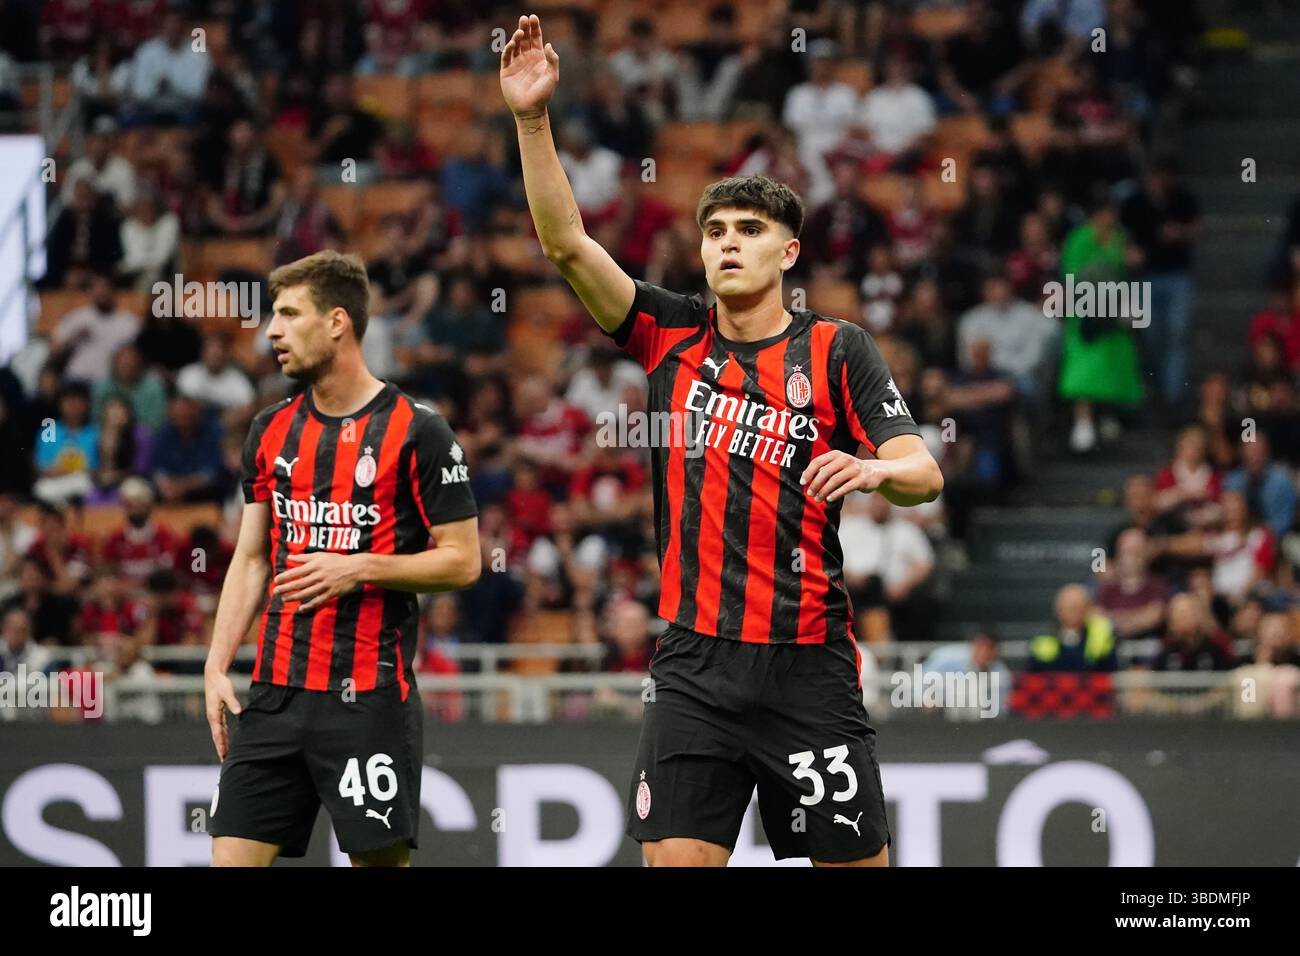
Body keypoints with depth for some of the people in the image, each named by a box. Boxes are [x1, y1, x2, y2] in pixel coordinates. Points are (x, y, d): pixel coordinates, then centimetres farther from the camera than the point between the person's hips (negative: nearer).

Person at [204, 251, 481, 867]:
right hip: (274, 693, 5)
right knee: (234, 855, -2)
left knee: (380, 858, -3)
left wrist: (358, 568, -16)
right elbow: (250, 558, 16)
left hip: (369, 695, -5)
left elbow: (463, 561, -5)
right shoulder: (271, 431, 12)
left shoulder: (416, 432, -5)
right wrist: (217, 666, 7)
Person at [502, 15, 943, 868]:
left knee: (855, 861, 2)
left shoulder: (837, 350, 1)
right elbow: (566, 242, 1)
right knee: (676, 863, -5)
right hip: (694, 662, 2)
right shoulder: (673, 336, 9)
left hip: (808, 667, -2)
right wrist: (533, 118, -9)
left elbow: (924, 475, -6)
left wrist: (874, 470, -29)